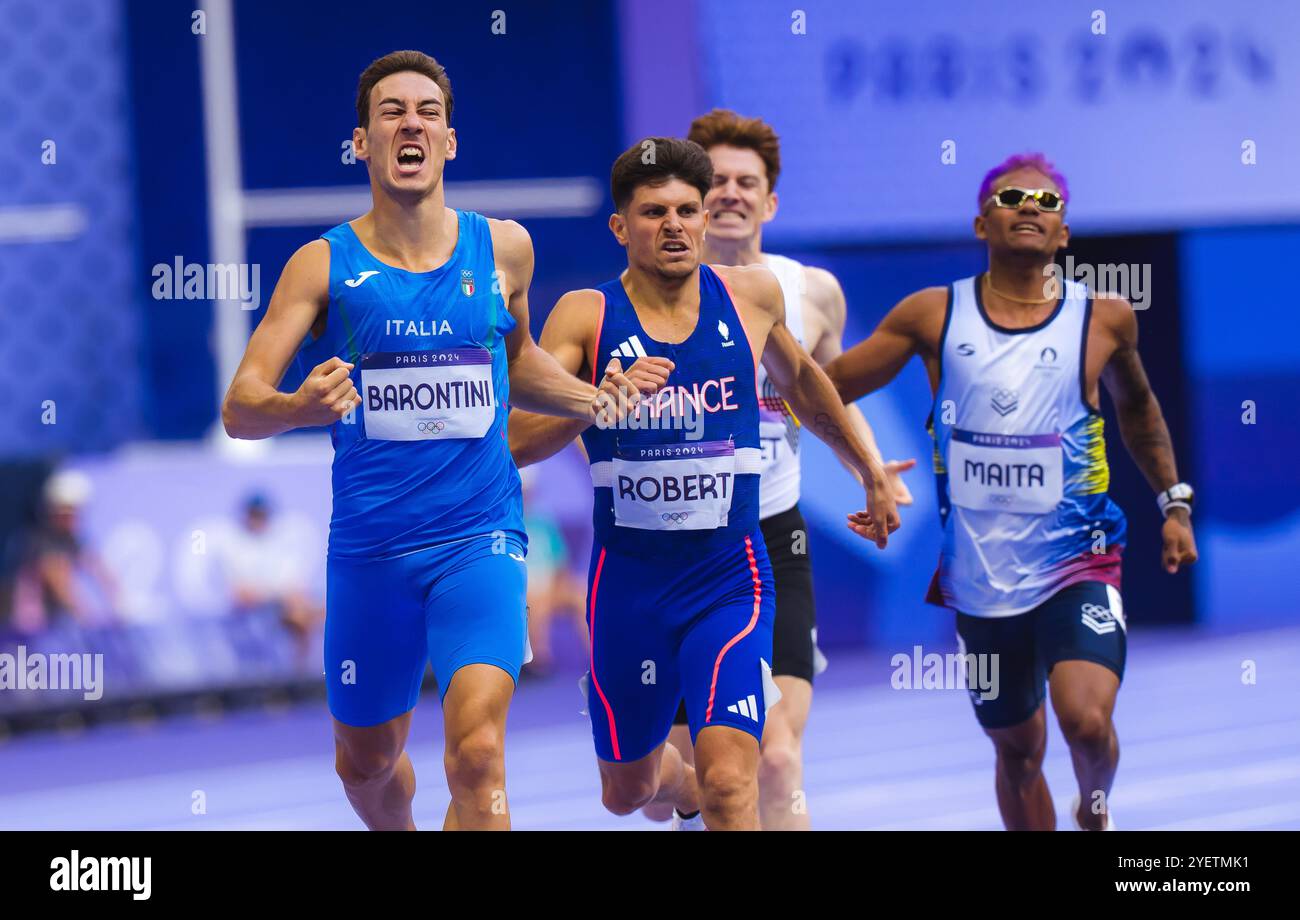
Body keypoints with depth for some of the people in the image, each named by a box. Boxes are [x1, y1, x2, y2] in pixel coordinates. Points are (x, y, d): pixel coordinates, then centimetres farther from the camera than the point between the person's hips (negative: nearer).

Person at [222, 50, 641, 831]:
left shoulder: (502, 249, 3)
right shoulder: (324, 266, -4)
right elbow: (240, 410, -11)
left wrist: (597, 401, 8)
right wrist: (299, 407, -33)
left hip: (479, 539, -1)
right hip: (368, 550, 1)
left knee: (477, 754, -22)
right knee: (366, 763, 17)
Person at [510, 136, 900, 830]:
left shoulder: (751, 296, 0)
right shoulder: (586, 316, -6)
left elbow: (799, 380, 22)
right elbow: (513, 441, -14)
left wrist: (870, 473, 32)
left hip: (730, 580, -1)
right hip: (628, 582, 1)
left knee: (729, 784, -22)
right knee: (627, 790, 20)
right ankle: (686, 795, 54)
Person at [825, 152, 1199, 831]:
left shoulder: (1104, 318, 0)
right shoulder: (934, 315, 0)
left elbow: (1136, 405, 19)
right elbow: (828, 385, 5)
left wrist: (1174, 501, 17)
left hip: (1077, 565, -2)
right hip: (980, 577, 2)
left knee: (1086, 719, -22)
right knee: (1017, 750, 13)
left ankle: (1095, 808, 11)